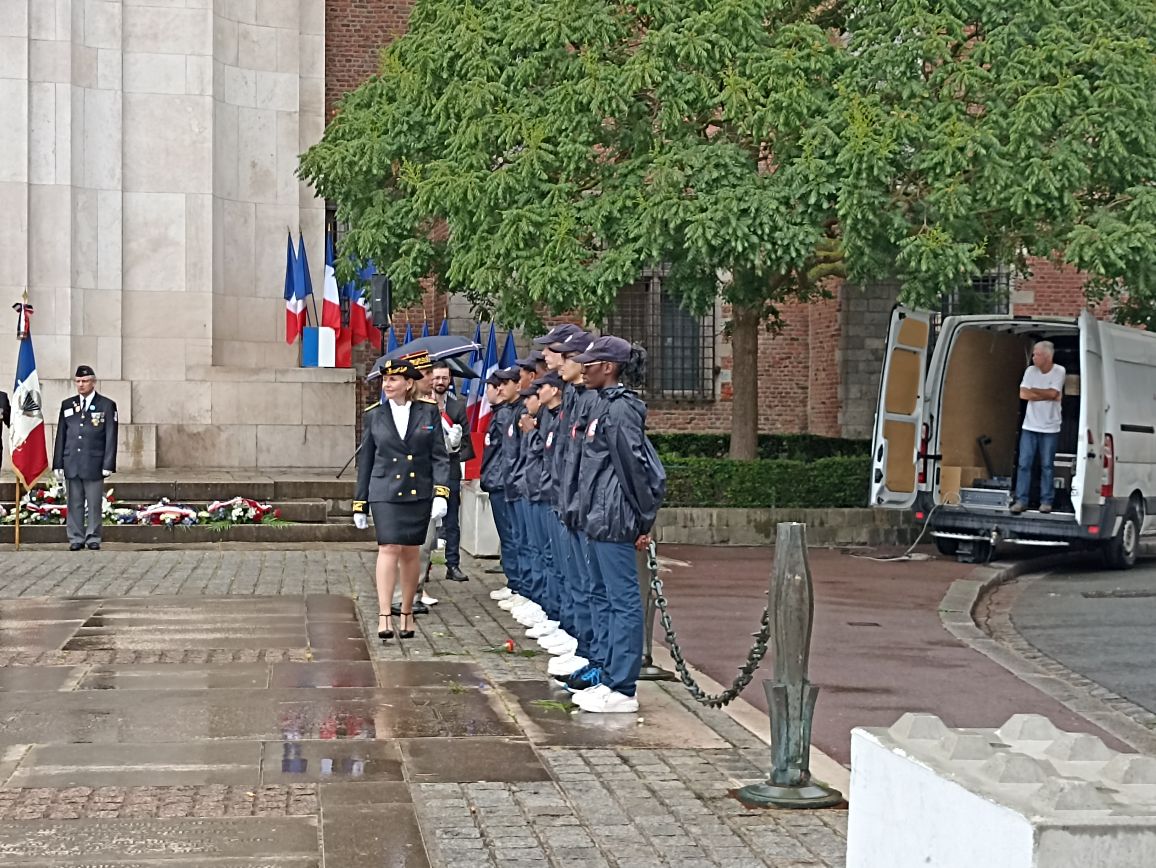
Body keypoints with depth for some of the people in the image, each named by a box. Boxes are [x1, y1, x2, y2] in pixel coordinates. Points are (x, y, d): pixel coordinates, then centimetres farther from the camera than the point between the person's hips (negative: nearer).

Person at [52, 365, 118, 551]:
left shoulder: (107, 405, 3)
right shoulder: (67, 405, 11)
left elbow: (111, 437, 0)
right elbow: (61, 436, 11)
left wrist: (108, 465, -7)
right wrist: (58, 465, 6)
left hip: (94, 465, -3)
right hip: (72, 465, 3)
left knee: (94, 504, 0)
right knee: (75, 504, 5)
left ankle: (93, 539, 8)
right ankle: (76, 539, 10)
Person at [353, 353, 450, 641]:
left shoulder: (429, 412, 3)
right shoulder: (374, 416, 4)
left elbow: (439, 456, 1)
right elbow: (365, 462, 9)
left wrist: (441, 493, -10)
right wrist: (360, 504, 8)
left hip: (418, 493, 1)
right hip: (385, 493, -1)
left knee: (410, 552, 8)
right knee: (388, 548, -14)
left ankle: (407, 614, 21)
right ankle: (384, 616, -18)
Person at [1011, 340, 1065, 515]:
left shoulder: (1059, 371, -5)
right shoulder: (1031, 370, 1)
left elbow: (1053, 393, -17)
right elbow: (1023, 394, -9)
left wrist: (1033, 390, -5)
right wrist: (1047, 396, -12)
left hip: (1050, 428, -2)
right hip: (1030, 426, 2)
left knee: (1047, 466, 3)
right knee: (1024, 464, -2)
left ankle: (1046, 501, 11)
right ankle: (1021, 500, 2)